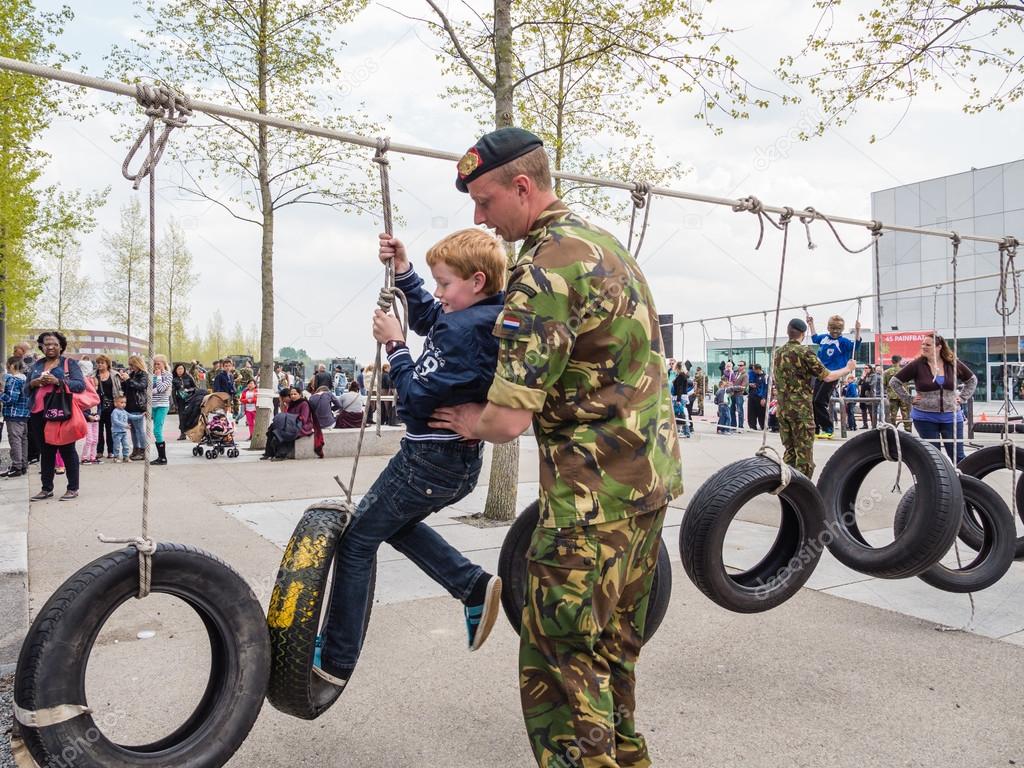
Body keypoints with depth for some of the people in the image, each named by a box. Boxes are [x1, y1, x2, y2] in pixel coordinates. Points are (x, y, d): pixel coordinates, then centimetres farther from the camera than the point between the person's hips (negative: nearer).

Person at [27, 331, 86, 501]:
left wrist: (58, 381, -23)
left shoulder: (69, 363, 0)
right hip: (39, 414, 5)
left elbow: (81, 385, -11)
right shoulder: (36, 365, 15)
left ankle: (73, 488, 7)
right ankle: (47, 489, 20)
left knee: (67, 450, 1)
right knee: (45, 452, 12)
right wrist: (32, 384, -4)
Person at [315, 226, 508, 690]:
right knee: (393, 523, 29)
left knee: (356, 541, 7)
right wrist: (402, 270, 11)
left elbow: (418, 396, -23)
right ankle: (474, 585, 16)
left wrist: (394, 344, -11)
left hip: (429, 460, -10)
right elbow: (427, 318, 21)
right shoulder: (489, 316, 5)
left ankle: (337, 660, 19)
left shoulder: (468, 330, -25)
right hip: (459, 461, 10)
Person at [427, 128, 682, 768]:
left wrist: (474, 421, -1)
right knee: (613, 647, 23)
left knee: (562, 663, 2)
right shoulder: (603, 240, 13)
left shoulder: (545, 268, -18)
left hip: (597, 493, -10)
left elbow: (509, 420, -24)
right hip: (650, 475, 10)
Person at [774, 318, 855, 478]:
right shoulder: (805, 351, -11)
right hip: (801, 409, -6)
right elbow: (827, 377, -10)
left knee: (789, 451, 13)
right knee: (804, 453, -1)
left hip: (782, 409, 6)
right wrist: (848, 369, 3)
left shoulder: (778, 353, 9)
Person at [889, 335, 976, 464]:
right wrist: (908, 399, -4)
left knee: (958, 456, 3)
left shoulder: (953, 364, 1)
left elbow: (972, 380, 17)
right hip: (925, 418, -1)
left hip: (951, 417, 1)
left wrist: (963, 397, 7)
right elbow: (894, 382, 0)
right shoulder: (916, 365, -5)